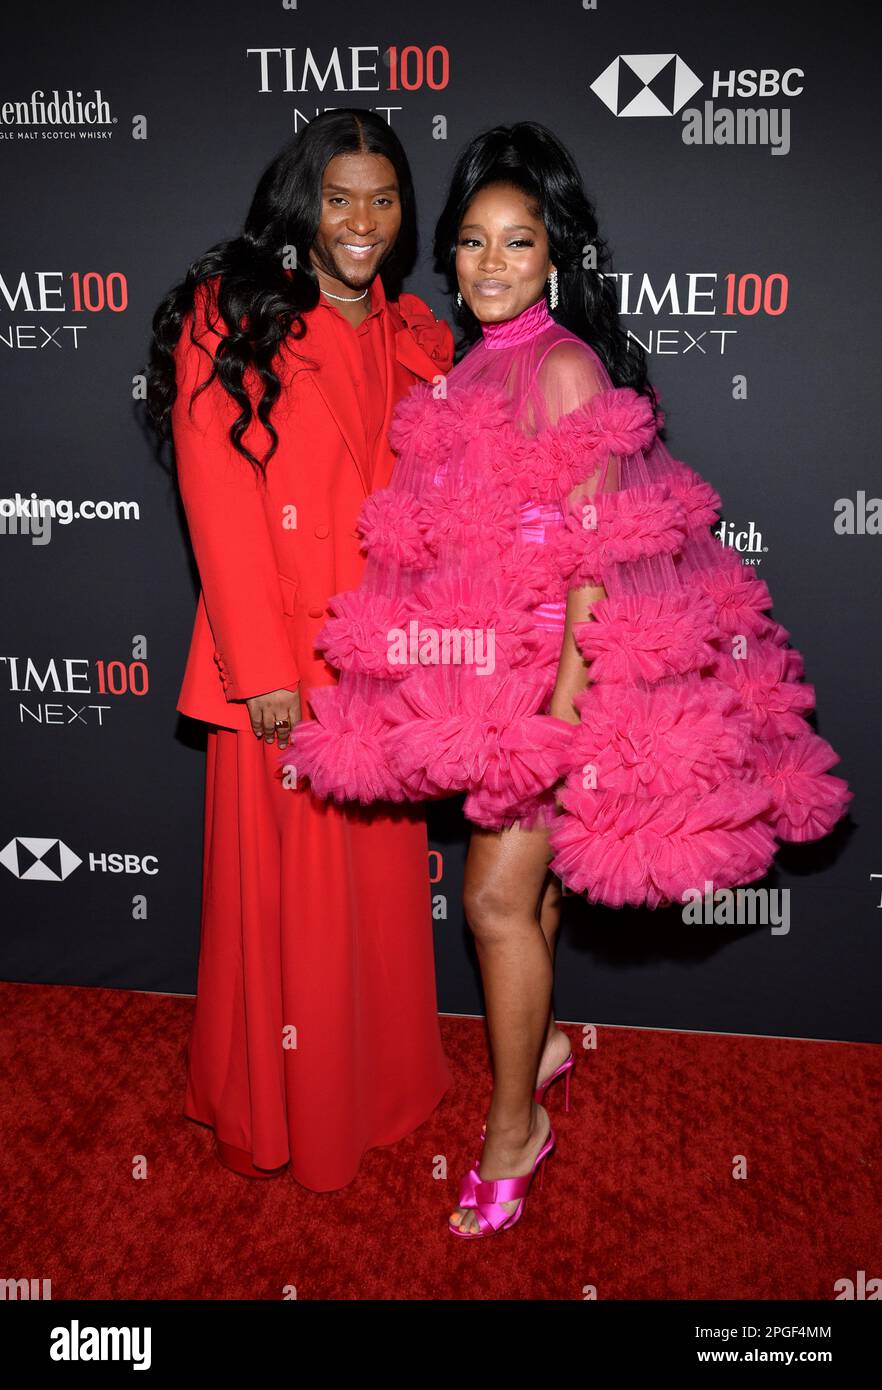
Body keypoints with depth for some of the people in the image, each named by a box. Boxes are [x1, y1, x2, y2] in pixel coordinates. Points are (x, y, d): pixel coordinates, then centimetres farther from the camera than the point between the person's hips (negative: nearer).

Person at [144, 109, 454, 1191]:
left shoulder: (414, 337, 11)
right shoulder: (232, 319, -6)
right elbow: (219, 501, -11)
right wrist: (265, 669, -15)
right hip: (279, 659, -5)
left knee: (381, 877, 16)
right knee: (286, 888, 7)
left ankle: (381, 1085, 38)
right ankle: (278, 1114, 29)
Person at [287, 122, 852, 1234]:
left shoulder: (566, 366, -13)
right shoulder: (474, 363, 11)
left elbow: (595, 547, -17)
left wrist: (566, 694, -22)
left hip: (551, 662, -8)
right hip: (487, 658, 8)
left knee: (496, 892, -3)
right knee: (524, 872, 20)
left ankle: (514, 1125, 16)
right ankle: (539, 1039, 43)